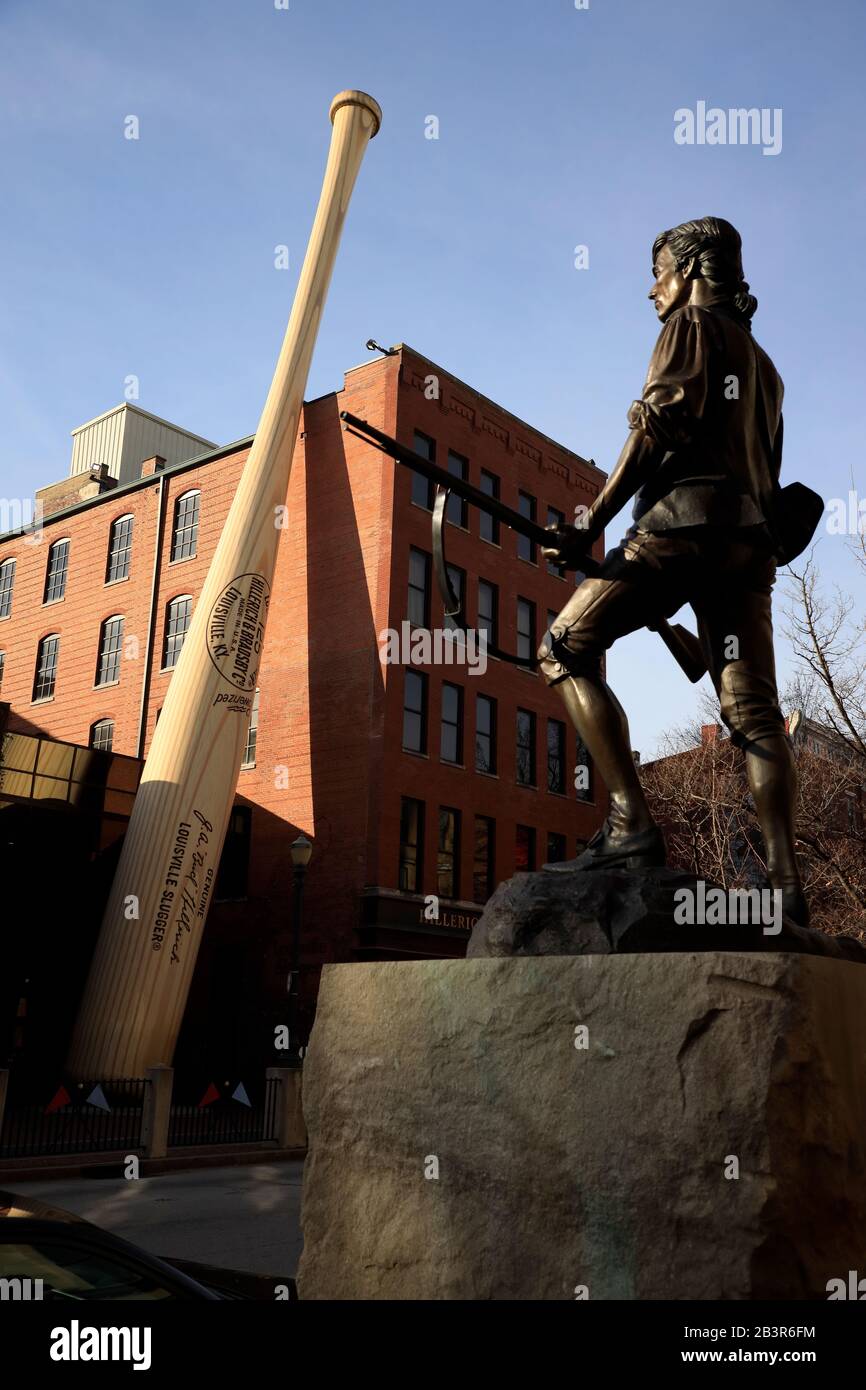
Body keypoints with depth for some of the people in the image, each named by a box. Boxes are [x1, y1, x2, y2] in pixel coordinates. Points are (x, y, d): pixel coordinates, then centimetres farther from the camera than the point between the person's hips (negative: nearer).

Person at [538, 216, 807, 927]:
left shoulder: (691, 325, 8)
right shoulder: (762, 360, 31)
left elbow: (655, 429, -7)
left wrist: (589, 527, -11)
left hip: (684, 521, -8)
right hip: (748, 537, 8)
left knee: (568, 646, -5)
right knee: (754, 708, -1)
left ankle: (632, 825, -17)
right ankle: (787, 883, -9)